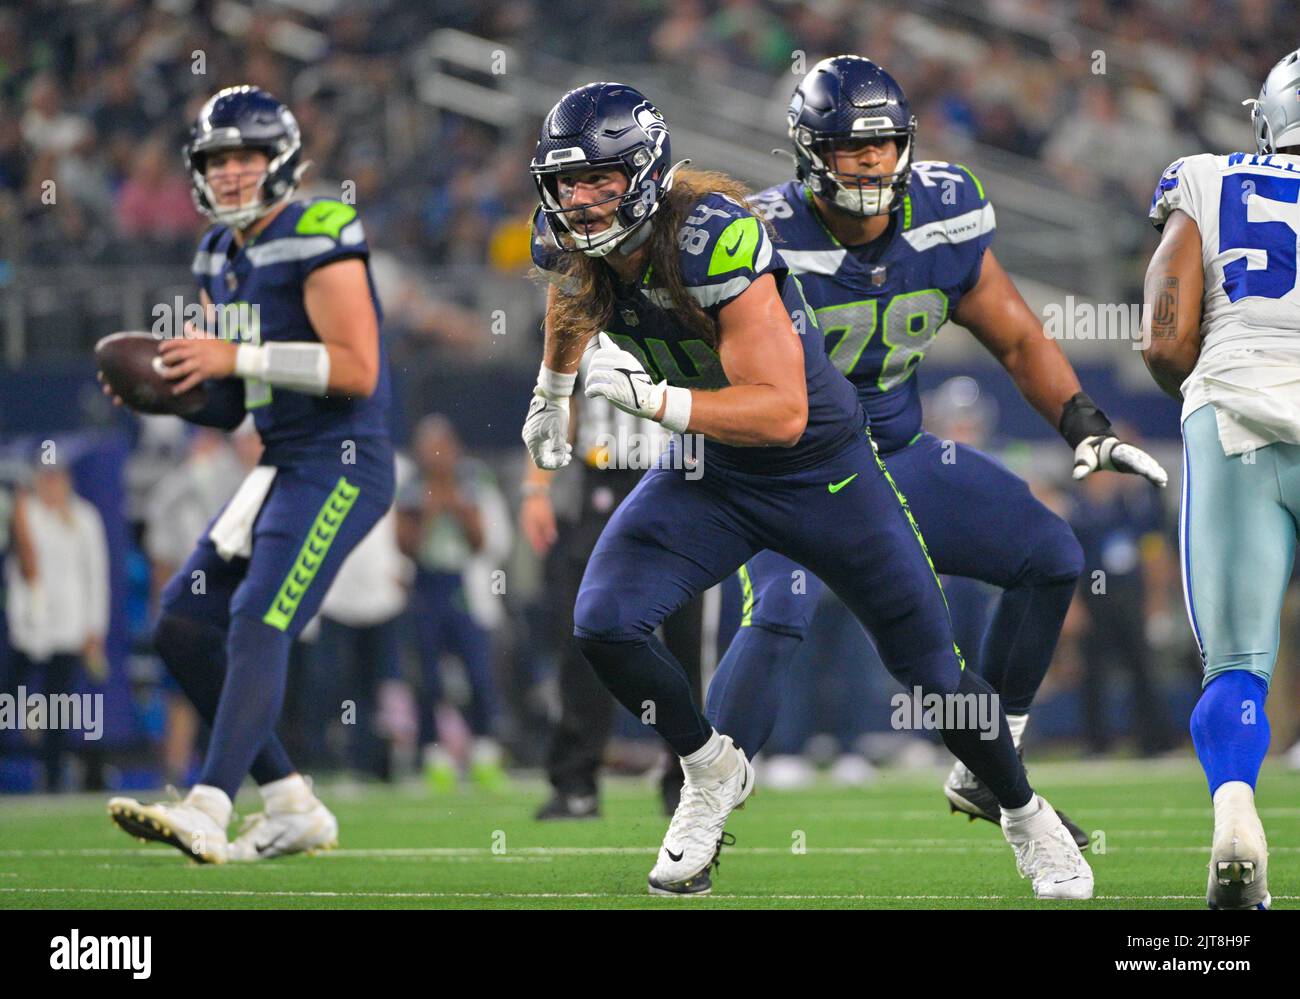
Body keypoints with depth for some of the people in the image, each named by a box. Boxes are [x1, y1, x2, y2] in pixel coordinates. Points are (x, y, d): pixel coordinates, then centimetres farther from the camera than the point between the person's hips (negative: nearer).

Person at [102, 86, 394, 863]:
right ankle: (293, 808, 10)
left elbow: (356, 369, -21)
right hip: (281, 467, 10)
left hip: (340, 464, -10)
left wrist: (238, 358, -21)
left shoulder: (318, 239, -13)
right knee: (185, 625, 6)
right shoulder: (222, 257, 14)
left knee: (258, 626, -21)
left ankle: (209, 811, -28)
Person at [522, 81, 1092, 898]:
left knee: (930, 667, 4)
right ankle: (713, 773, 8)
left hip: (822, 469, -5)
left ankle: (1026, 816, 30)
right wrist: (553, 391, 30)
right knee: (605, 623, -17)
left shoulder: (713, 239, -33)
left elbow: (781, 414, -35)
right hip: (709, 472, 5)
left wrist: (650, 398, -41)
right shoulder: (578, 244, -13)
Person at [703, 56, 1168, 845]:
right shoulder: (772, 244, -24)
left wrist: (1085, 425, -7)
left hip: (897, 454, 6)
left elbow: (1018, 341, 4)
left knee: (1050, 557, 4)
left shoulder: (945, 224, -9)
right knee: (779, 616, -31)